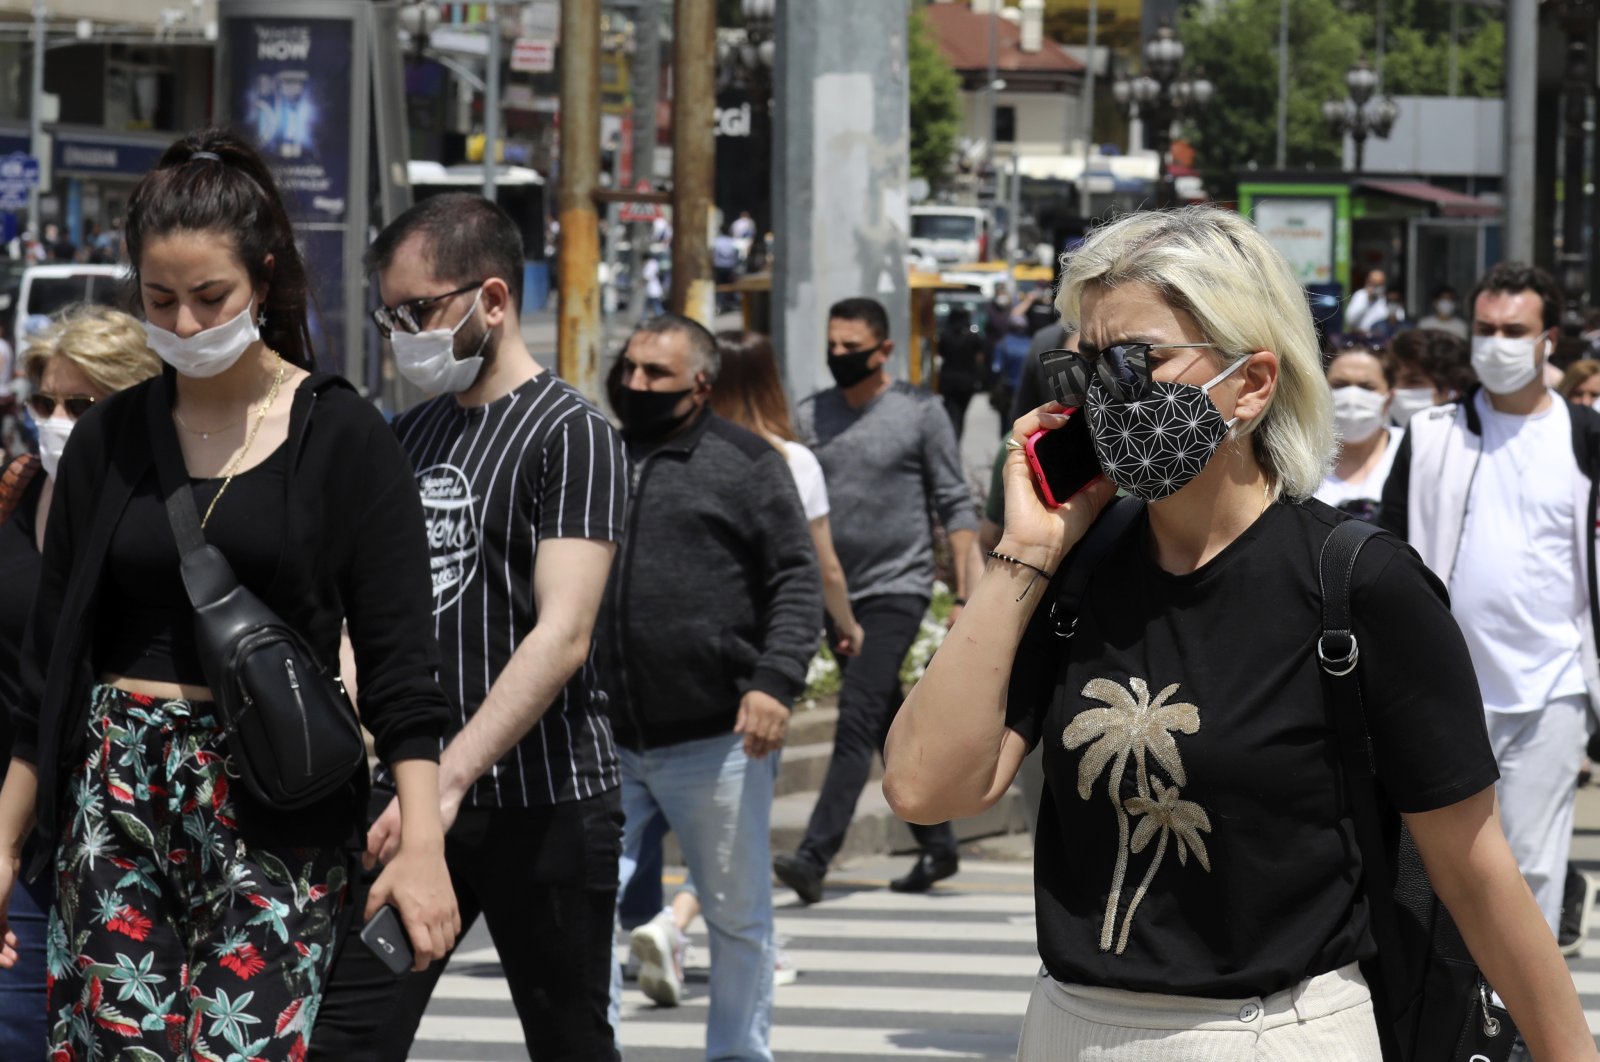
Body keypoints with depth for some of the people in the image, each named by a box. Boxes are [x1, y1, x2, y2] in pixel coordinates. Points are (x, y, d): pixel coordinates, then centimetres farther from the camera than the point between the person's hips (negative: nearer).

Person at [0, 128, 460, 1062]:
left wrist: (423, 842, -14)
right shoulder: (109, 439, 10)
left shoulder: (341, 437, -1)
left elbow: (398, 662, -4)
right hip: (118, 804, 3)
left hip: (277, 816, -3)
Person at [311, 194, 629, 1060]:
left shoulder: (570, 434, -8)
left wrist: (451, 777, -28)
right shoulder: (409, 437, 14)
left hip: (541, 803, -6)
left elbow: (563, 633, -19)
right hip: (409, 793, 6)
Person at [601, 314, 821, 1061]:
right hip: (605, 741, 4)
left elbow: (797, 585, -4)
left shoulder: (745, 464, 0)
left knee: (737, 914, 8)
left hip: (715, 740, -3)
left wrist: (776, 681, -16)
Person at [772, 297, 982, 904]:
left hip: (897, 588, -5)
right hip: (836, 592, 5)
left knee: (858, 722, -15)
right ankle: (938, 847, 24)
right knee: (891, 730, 12)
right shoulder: (810, 418, 8)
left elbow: (955, 506, -2)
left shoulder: (920, 413, -3)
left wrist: (967, 595, -8)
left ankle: (815, 856, -21)